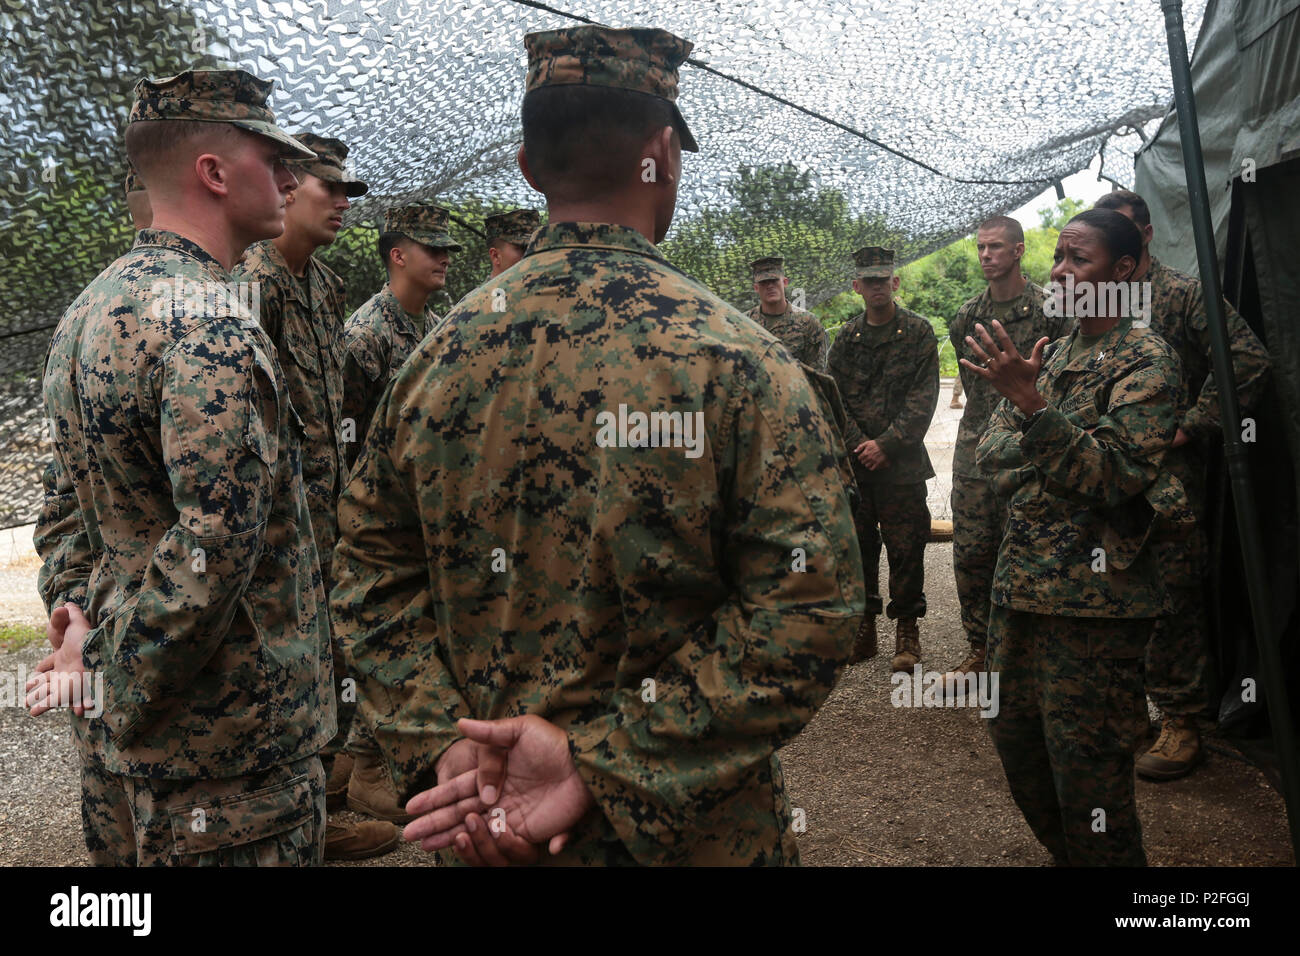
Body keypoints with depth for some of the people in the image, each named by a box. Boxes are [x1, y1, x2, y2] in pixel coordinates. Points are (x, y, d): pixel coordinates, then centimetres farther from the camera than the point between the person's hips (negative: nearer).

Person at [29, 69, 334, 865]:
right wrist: (116, 686, -16)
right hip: (228, 741, -9)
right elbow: (217, 549, -29)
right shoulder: (210, 327, -22)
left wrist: (75, 611, 9)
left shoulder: (89, 310, 10)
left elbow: (69, 494, 16)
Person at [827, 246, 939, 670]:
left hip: (902, 461, -3)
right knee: (857, 544, 8)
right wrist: (859, 443, -7)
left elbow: (923, 398, -6)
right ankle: (863, 626, 20)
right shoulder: (846, 337, 10)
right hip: (855, 461, 3)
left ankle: (907, 627, 13)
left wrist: (887, 443, -13)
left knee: (906, 547, 0)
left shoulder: (918, 332, 0)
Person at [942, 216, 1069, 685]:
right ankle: (980, 649, 19)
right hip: (974, 451, 5)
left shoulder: (1050, 310, -4)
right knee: (970, 554, 6)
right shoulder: (967, 315, 11)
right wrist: (985, 425, 15)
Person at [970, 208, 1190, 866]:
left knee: (1087, 771, 0)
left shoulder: (1148, 360, -7)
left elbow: (1113, 474, -19)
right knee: (1015, 738, 18)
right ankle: (1065, 856, 38)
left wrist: (1031, 402, -27)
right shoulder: (1049, 354, 15)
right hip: (1020, 583, 8)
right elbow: (992, 454, 11)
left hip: (1095, 596, -8)